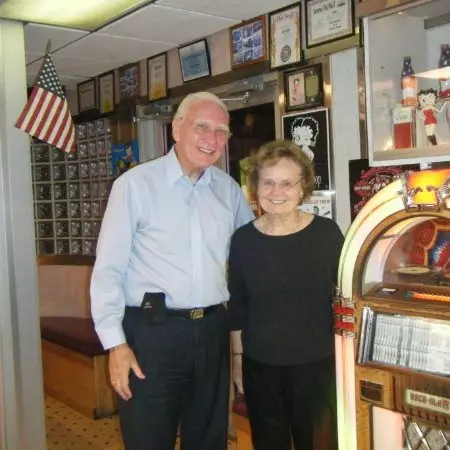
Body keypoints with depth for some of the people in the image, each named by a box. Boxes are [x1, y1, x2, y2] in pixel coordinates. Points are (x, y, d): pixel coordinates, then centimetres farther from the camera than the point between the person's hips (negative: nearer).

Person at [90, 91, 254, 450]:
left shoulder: (229, 189, 7)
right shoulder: (136, 184, -8)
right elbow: (108, 269, -8)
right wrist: (116, 343, -12)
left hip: (212, 330, 5)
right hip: (152, 330, -4)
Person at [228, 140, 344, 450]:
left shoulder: (327, 233, -8)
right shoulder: (243, 239, -4)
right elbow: (237, 307, 4)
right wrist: (237, 358, 6)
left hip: (317, 364, -1)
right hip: (260, 366, 2)